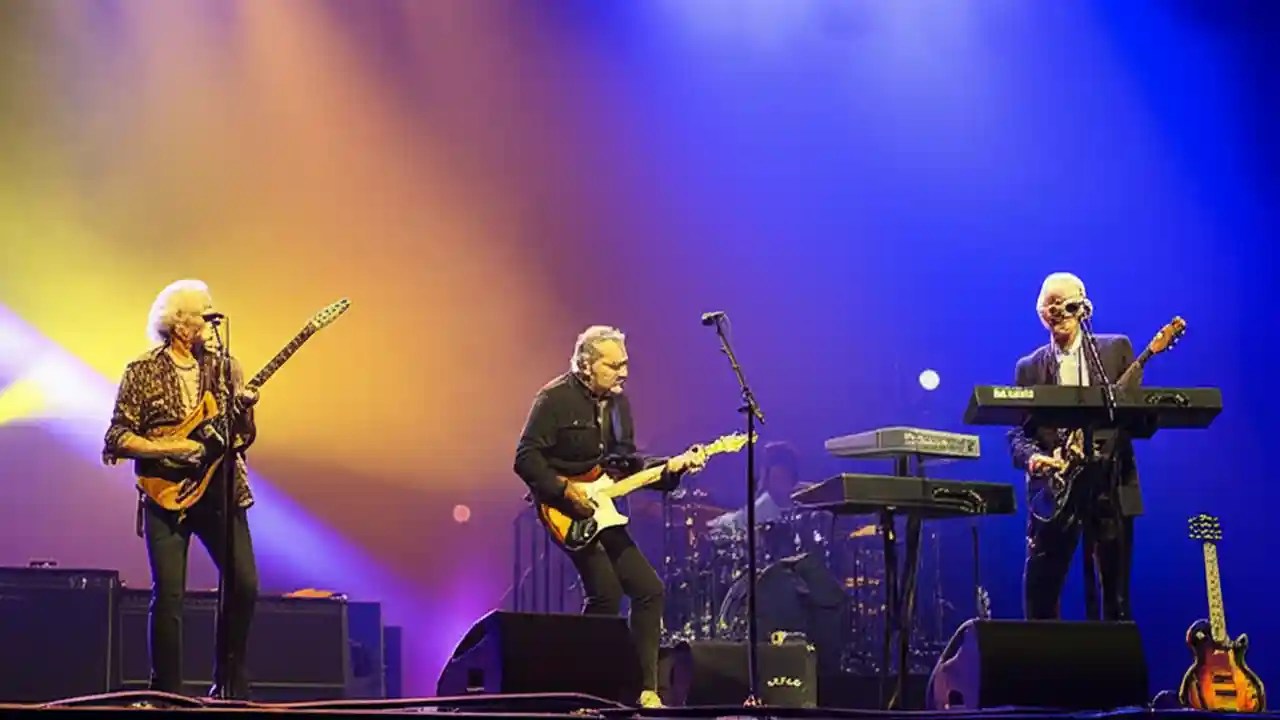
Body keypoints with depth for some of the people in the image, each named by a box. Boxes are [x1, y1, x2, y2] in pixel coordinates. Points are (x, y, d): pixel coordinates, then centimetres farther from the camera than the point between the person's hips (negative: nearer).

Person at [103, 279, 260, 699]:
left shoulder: (223, 366, 10)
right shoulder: (143, 372, 0)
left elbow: (243, 438, 11)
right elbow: (117, 440, -3)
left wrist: (244, 411, -9)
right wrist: (169, 449, -14)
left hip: (220, 491, 3)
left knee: (244, 585, -8)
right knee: (169, 596, -7)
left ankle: (229, 683, 9)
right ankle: (167, 693, 5)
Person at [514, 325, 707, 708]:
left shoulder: (617, 402, 11)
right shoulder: (556, 398, -13)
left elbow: (626, 462, 14)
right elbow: (526, 458, -16)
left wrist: (669, 466, -1)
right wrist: (565, 490, -24)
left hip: (600, 510, 8)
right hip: (567, 515, -8)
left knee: (650, 590, 3)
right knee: (606, 594, -20)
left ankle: (644, 687, 8)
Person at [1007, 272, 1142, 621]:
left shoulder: (1116, 349, 10)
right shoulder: (1029, 367, 12)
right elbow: (1017, 432, 7)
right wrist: (1032, 457, -14)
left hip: (1109, 481, -1)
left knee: (1115, 590, 1)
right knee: (1039, 588, -4)